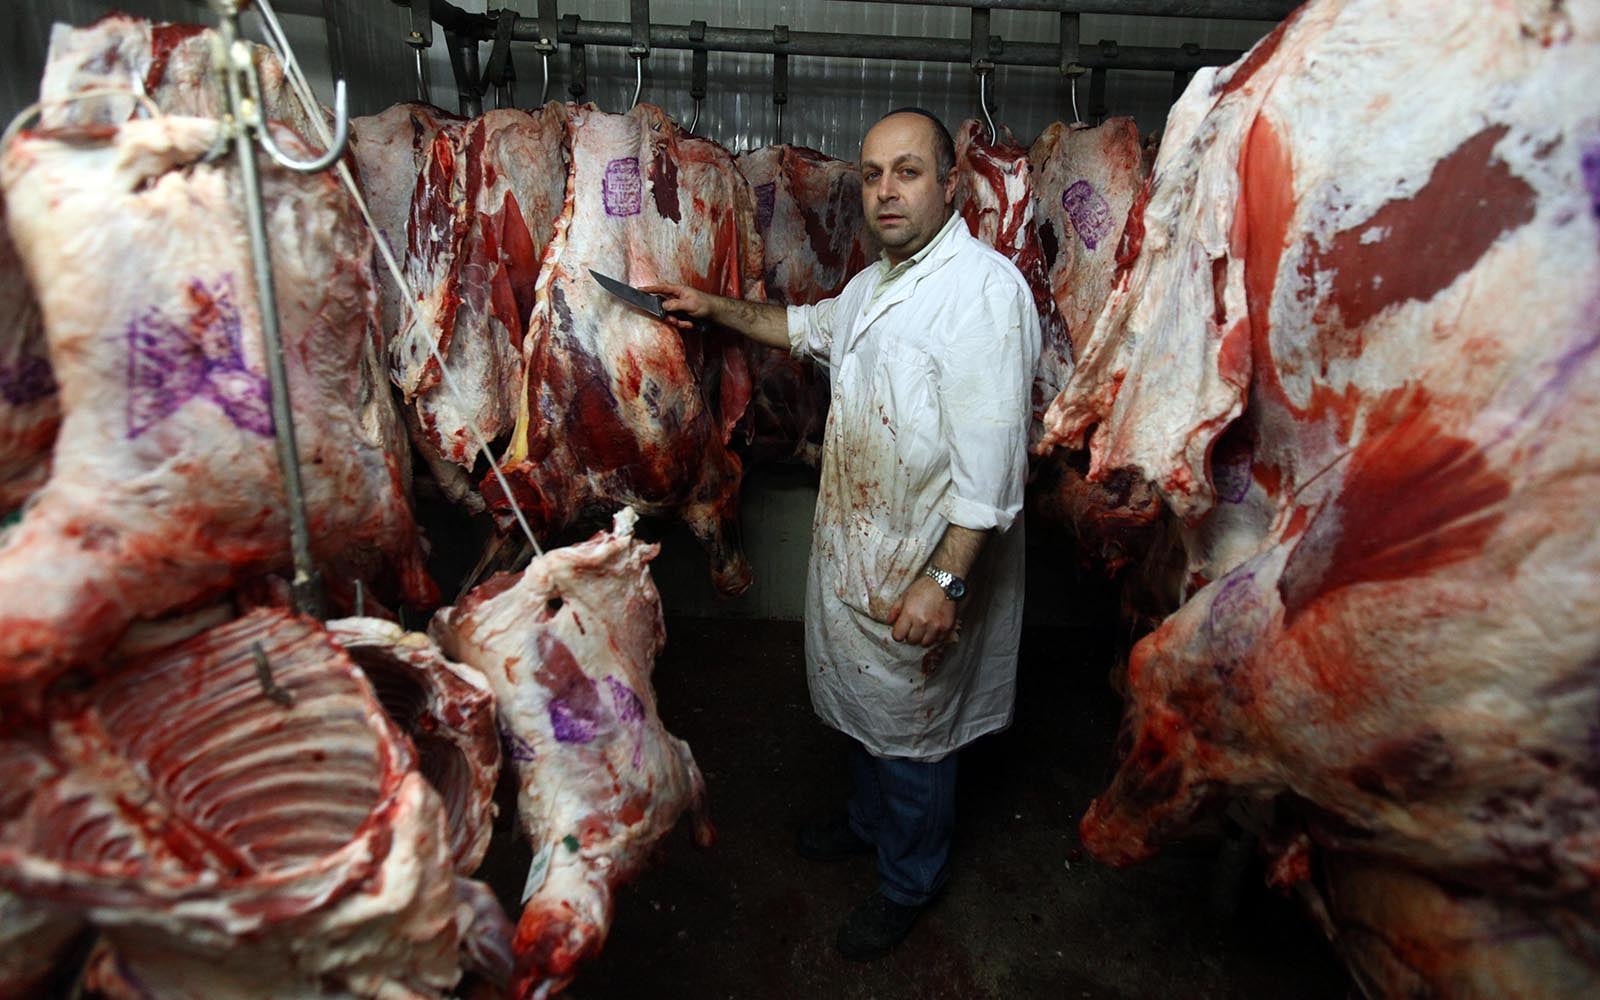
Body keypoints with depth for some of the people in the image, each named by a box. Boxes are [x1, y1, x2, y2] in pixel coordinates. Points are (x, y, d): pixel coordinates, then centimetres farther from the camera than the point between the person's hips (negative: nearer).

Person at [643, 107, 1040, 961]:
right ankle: (868, 819, 53)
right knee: (858, 699, 26)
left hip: (920, 570, -9)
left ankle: (909, 883, 37)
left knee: (908, 730, 11)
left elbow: (989, 459, -27)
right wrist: (715, 308, 25)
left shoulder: (981, 289, -22)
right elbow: (810, 327, 30)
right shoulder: (877, 283, 10)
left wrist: (945, 581, -28)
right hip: (852, 545, 9)